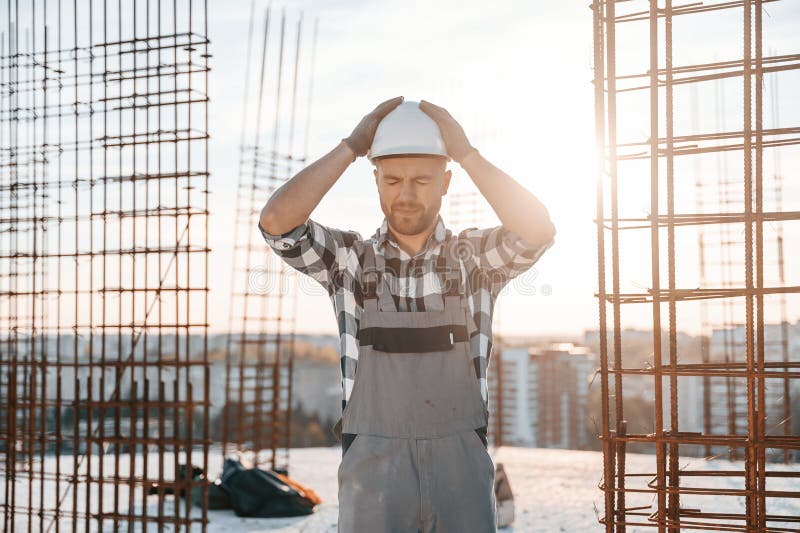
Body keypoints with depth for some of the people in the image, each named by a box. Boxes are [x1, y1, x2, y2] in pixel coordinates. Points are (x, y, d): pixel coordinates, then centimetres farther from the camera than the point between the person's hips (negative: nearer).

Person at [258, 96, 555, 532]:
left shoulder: (475, 258, 5)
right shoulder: (350, 259, 5)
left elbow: (538, 231, -16)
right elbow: (276, 222, -12)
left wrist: (465, 151, -13)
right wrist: (351, 147, -8)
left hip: (462, 473, 1)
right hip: (373, 472, 0)